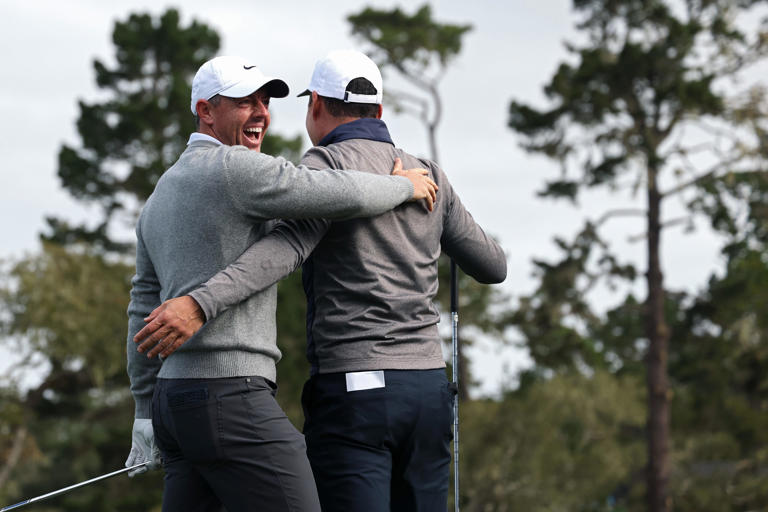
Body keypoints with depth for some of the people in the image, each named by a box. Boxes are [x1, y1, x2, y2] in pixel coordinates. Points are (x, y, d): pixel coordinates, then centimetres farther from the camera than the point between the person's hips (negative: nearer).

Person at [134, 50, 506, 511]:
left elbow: (287, 248, -25)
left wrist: (201, 304, -38)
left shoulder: (328, 166, -6)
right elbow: (493, 267, 21)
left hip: (354, 389, -7)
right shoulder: (427, 177, 13)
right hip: (427, 387, 7)